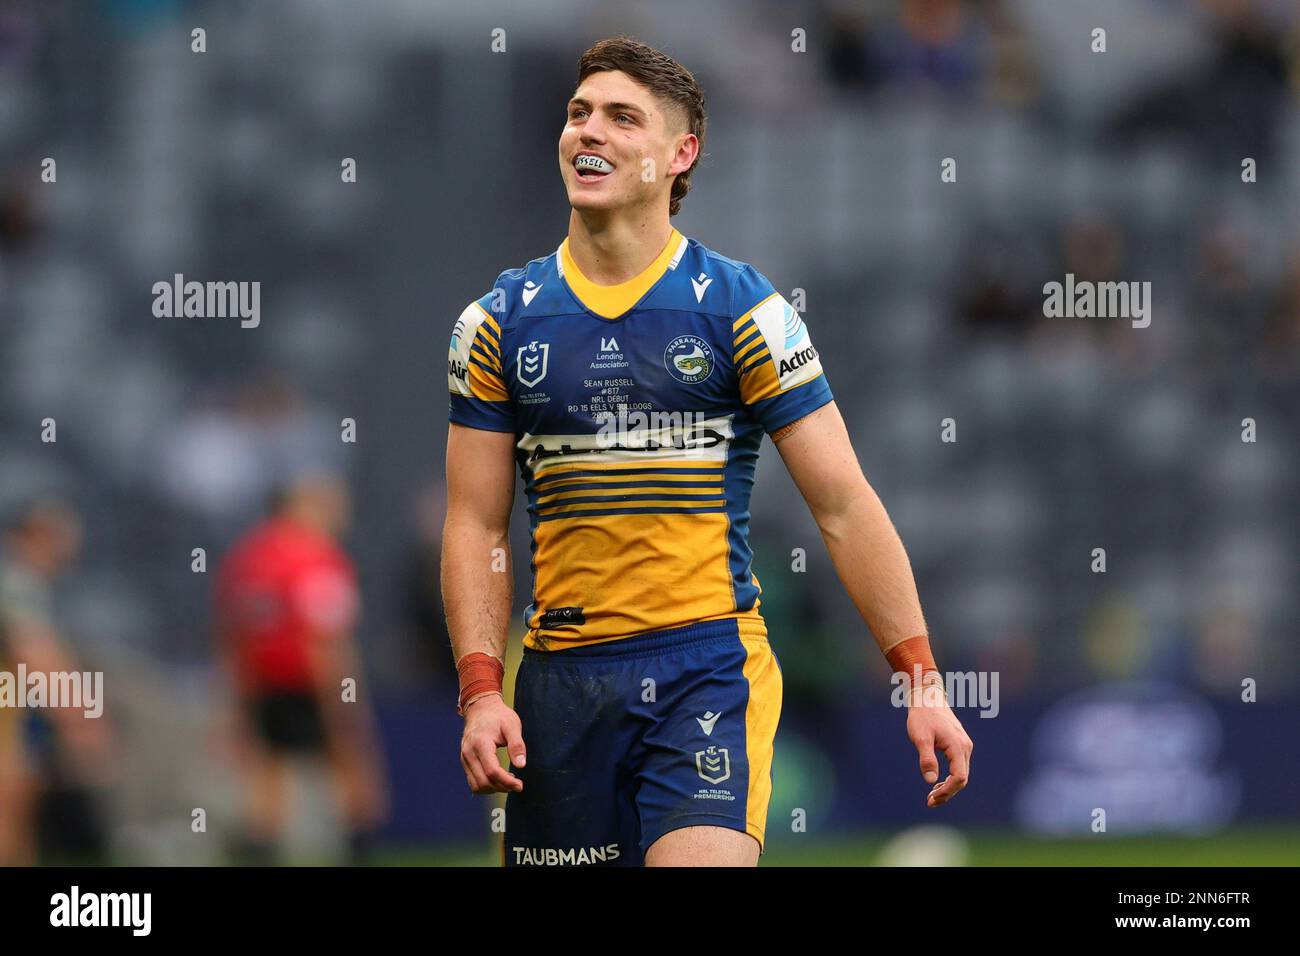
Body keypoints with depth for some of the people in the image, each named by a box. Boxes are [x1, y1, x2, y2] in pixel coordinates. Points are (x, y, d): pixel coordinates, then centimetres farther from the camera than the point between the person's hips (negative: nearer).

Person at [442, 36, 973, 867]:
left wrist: (921, 681, -6)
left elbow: (846, 508, 0)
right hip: (562, 679, 3)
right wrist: (481, 690, -5)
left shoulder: (743, 309, 0)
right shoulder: (500, 323, 8)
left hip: (710, 669, -3)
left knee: (701, 860, -24)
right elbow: (478, 527, 9)